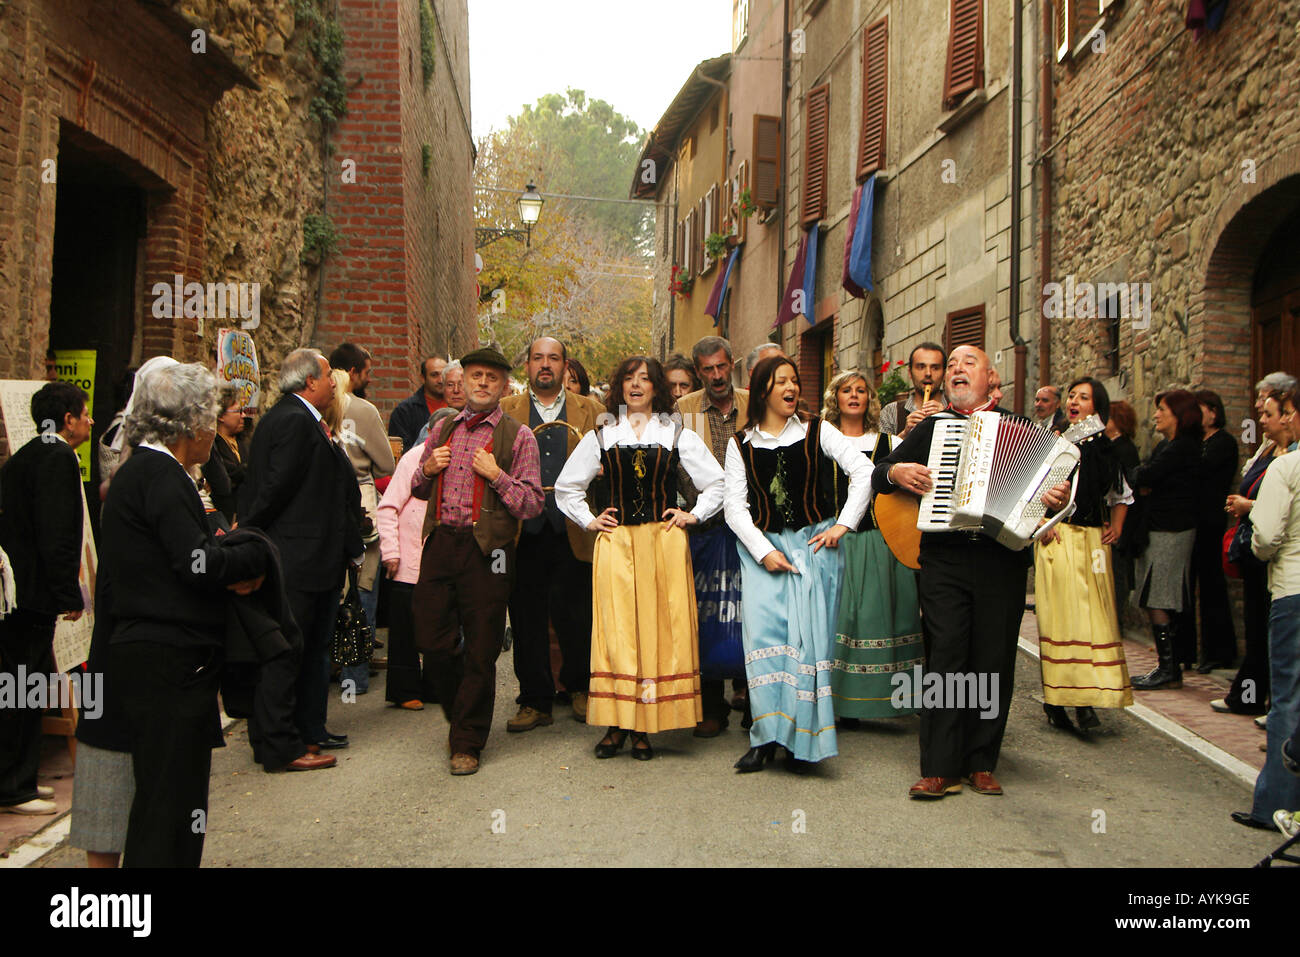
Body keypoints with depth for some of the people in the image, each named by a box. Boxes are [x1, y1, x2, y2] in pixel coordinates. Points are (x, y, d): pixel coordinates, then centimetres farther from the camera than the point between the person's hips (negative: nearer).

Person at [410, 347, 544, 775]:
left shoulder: (517, 436, 0)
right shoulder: (443, 429, 15)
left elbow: (532, 504, -5)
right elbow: (418, 489, 23)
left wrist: (496, 474, -16)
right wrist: (428, 468, 3)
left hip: (486, 551, -4)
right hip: (440, 543, 4)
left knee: (480, 652, 2)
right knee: (431, 639, 6)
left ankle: (467, 743, 18)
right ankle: (459, 716, 33)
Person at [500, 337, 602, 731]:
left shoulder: (589, 412, 13)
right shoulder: (505, 411, 12)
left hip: (572, 531, 0)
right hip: (524, 531, 0)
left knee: (575, 614, 3)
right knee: (527, 617, 4)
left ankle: (579, 688, 26)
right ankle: (535, 701, 16)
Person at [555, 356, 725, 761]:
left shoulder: (678, 436, 10)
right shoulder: (601, 435, 12)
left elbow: (718, 483, 14)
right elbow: (566, 487, 19)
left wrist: (694, 515, 5)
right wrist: (589, 520, 9)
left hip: (664, 542, 0)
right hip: (616, 543, 1)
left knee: (661, 627, -3)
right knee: (616, 629, -4)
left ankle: (645, 729, 4)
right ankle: (617, 725, 4)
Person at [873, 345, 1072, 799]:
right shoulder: (931, 428, 16)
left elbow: (1049, 481, 10)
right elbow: (877, 476, 19)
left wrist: (1058, 500, -12)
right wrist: (896, 473, -3)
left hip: (1003, 560, 0)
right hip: (944, 559, 0)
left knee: (995, 662, 2)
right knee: (945, 657, -6)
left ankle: (981, 765, 14)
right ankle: (940, 768, -1)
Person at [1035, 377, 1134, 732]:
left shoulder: (1104, 448, 12)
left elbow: (1123, 495, 27)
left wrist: (1116, 528, 14)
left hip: (1094, 540, 4)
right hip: (1057, 539, -4)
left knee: (1095, 616, 0)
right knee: (1060, 613, -6)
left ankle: (1086, 701, 3)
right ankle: (1055, 701, -1)